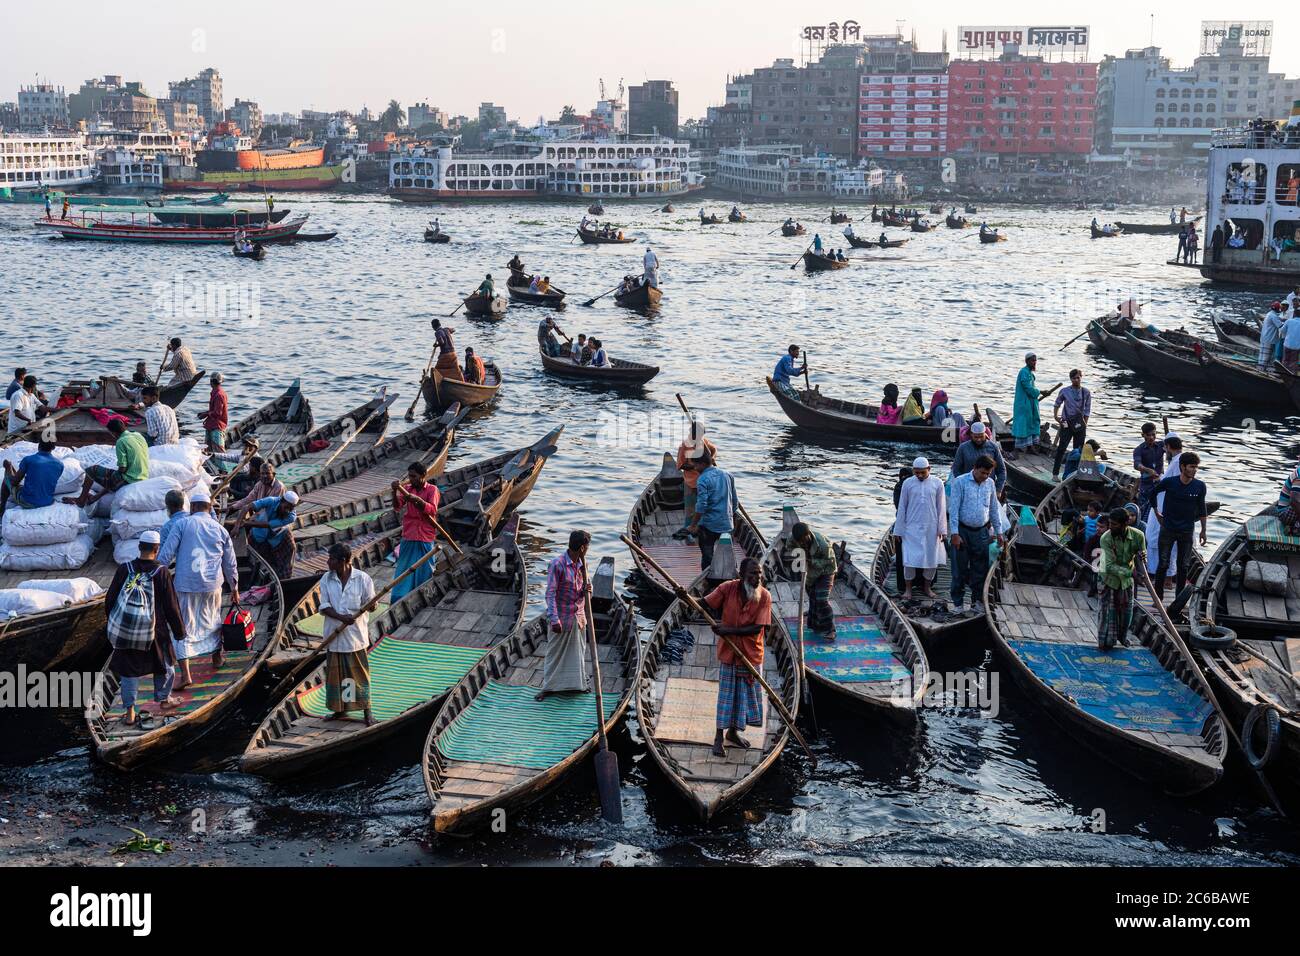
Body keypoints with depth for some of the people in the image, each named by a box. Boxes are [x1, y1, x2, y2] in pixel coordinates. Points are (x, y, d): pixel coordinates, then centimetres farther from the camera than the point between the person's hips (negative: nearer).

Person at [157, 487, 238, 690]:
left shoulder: (182, 524, -3)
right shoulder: (220, 530, 7)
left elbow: (166, 554, -8)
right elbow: (230, 564, 14)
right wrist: (234, 589, 24)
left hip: (186, 585, -3)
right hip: (212, 584, 3)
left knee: (185, 628, 1)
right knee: (212, 620, 25)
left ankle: (185, 674, -7)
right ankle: (216, 657, 41)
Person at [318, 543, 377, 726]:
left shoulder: (363, 579, -8)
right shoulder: (326, 579, 0)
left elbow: (371, 604, -5)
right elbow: (324, 607, -4)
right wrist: (342, 617, -22)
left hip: (356, 634, -3)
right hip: (334, 635, 3)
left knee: (359, 673, 3)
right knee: (335, 673, 12)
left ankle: (366, 711, 12)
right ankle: (339, 708, 28)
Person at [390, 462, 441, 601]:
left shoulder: (432, 489, -3)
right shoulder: (407, 489, 6)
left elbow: (432, 510, -16)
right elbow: (397, 508, -5)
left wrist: (418, 500, -29)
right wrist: (395, 492, -21)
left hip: (425, 538, -3)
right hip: (408, 538, 3)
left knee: (424, 571, 5)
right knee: (404, 570, 7)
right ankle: (399, 603, 13)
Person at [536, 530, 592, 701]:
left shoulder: (582, 564, 3)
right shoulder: (557, 564, -17)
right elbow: (550, 593, -17)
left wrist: (586, 589, -9)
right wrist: (554, 619, -22)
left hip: (578, 616, 6)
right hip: (561, 617, -6)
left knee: (578, 651, 15)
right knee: (554, 652, 4)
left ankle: (578, 682, 29)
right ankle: (547, 686, 14)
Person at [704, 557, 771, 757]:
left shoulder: (764, 596, -14)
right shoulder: (727, 588, -14)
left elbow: (758, 628, -17)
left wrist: (729, 630, -25)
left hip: (751, 652, 2)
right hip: (728, 650, -2)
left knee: (746, 693, 13)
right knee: (726, 693, 4)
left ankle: (733, 732, 33)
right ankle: (719, 736, 16)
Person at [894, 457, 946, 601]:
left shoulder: (937, 483, 0)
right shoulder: (908, 483, -1)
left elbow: (941, 507, 4)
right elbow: (902, 508, 3)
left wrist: (941, 529, 0)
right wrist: (898, 530, 3)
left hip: (931, 528, 1)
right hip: (912, 528, -1)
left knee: (932, 558, 5)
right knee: (910, 559, -5)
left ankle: (927, 586, 22)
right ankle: (908, 589, 7)